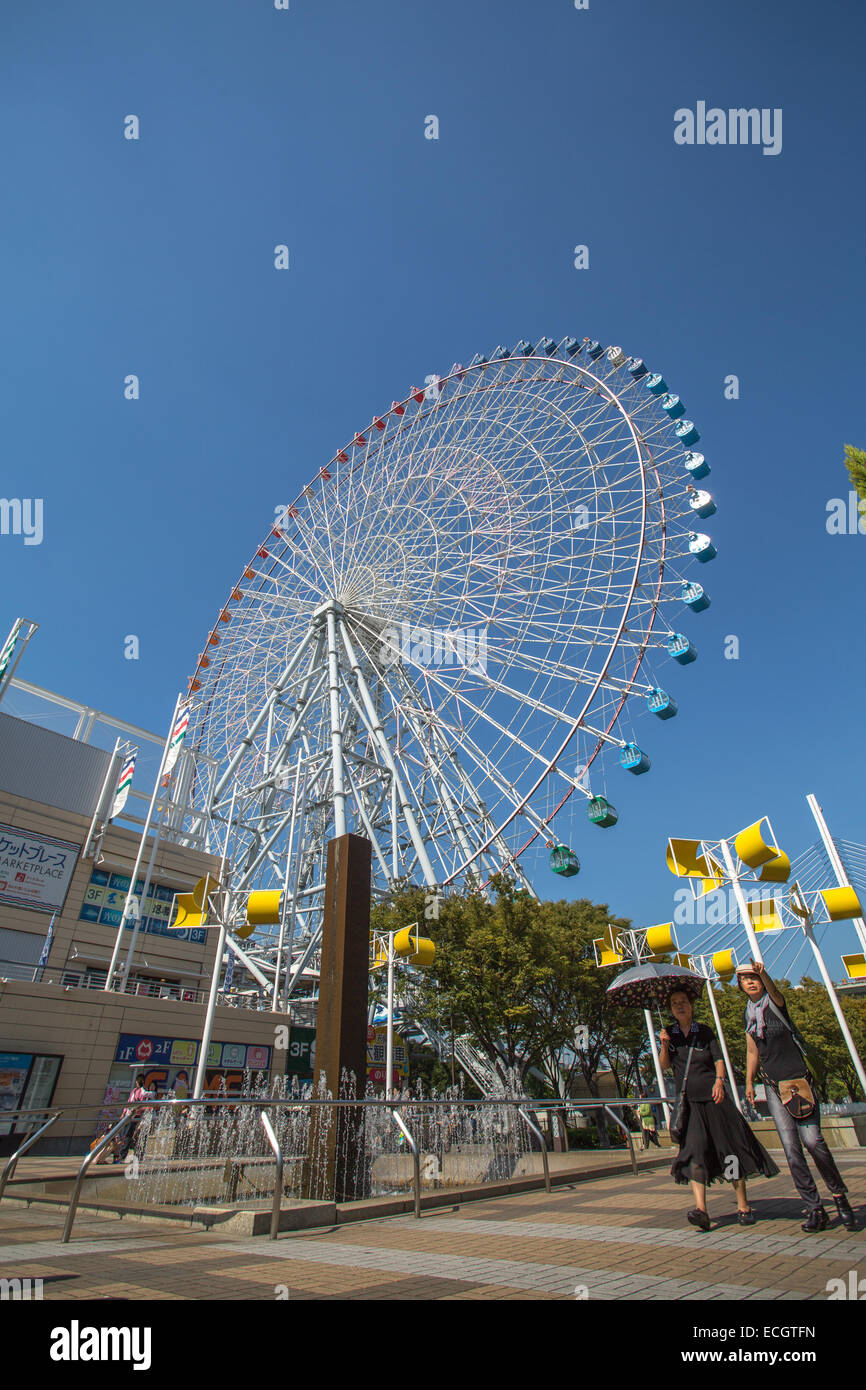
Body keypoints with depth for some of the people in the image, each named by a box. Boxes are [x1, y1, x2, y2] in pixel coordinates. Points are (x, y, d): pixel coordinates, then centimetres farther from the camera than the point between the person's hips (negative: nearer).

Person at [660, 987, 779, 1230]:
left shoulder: (705, 1031, 5)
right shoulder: (669, 1033, 7)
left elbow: (719, 1058, 0)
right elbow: (665, 1066, 3)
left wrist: (719, 1080, -19)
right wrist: (664, 1045, -15)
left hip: (712, 1096, 0)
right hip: (688, 1100, 1)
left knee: (730, 1146, 0)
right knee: (695, 1149, -10)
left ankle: (743, 1207, 14)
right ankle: (701, 1210, -13)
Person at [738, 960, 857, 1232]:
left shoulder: (774, 1002, -8)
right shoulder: (748, 1014, 7)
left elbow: (774, 992, -35)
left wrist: (764, 975, -55)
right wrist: (749, 1082, 11)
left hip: (799, 1077, -5)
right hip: (773, 1086, 5)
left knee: (812, 1140, -14)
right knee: (791, 1149, -1)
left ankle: (839, 1195, 10)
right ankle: (815, 1209, 10)